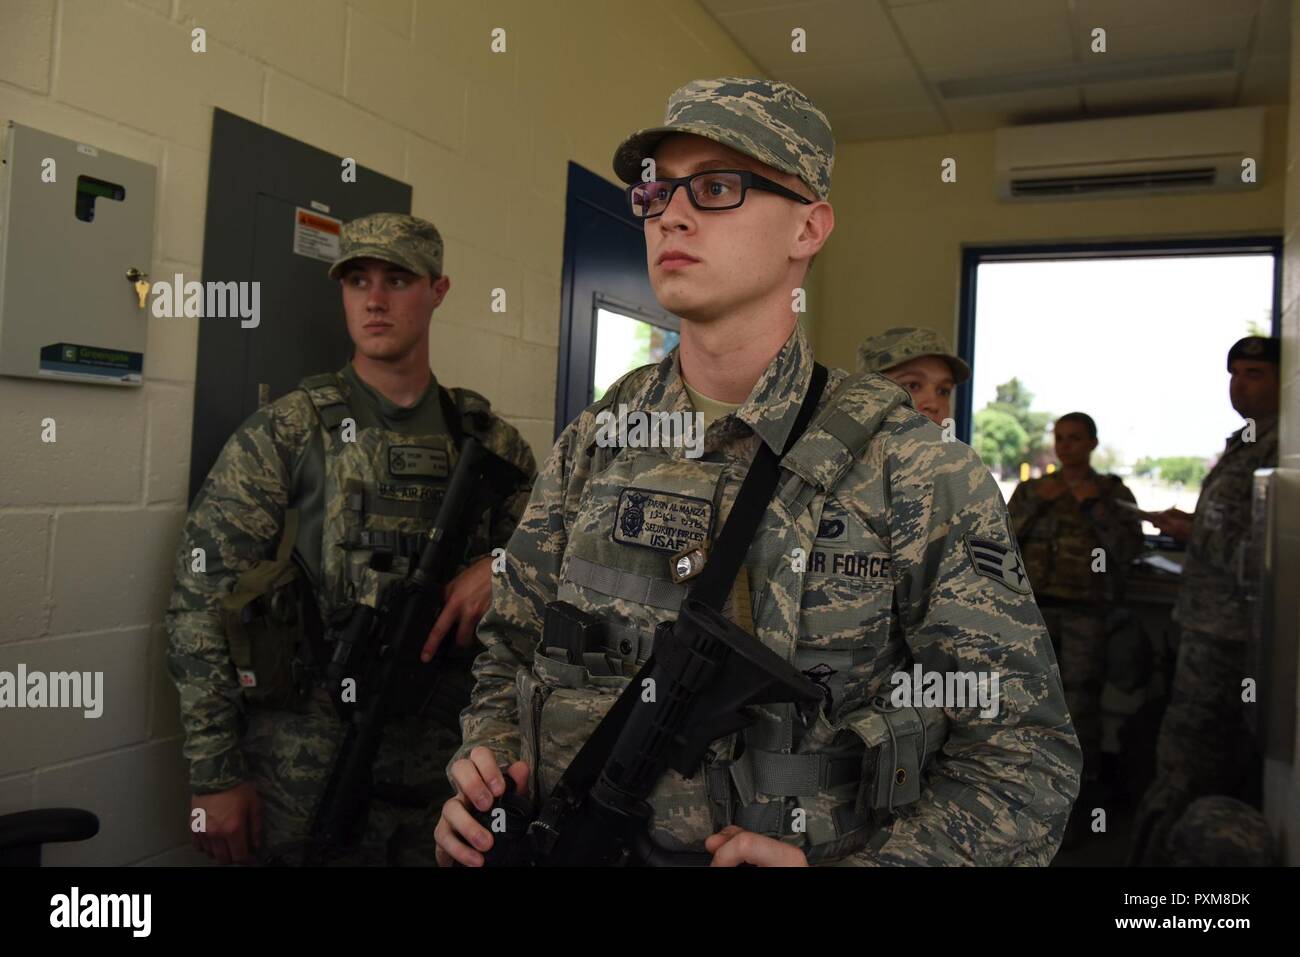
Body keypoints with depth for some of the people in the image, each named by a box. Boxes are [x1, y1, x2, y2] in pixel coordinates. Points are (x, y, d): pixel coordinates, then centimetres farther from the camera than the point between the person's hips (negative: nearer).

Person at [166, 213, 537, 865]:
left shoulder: (489, 440, 4)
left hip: (442, 770, 3)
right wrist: (214, 776, -9)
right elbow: (201, 599, -7)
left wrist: (500, 564, -10)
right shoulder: (284, 433, -5)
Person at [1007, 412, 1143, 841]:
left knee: (1080, 705, -6)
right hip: (1034, 605, 2)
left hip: (1087, 611, -2)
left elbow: (1129, 552, -2)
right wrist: (1037, 503, -6)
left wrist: (1096, 504, -8)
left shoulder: (1114, 491, 8)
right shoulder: (1031, 488, 14)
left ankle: (1082, 797, 7)